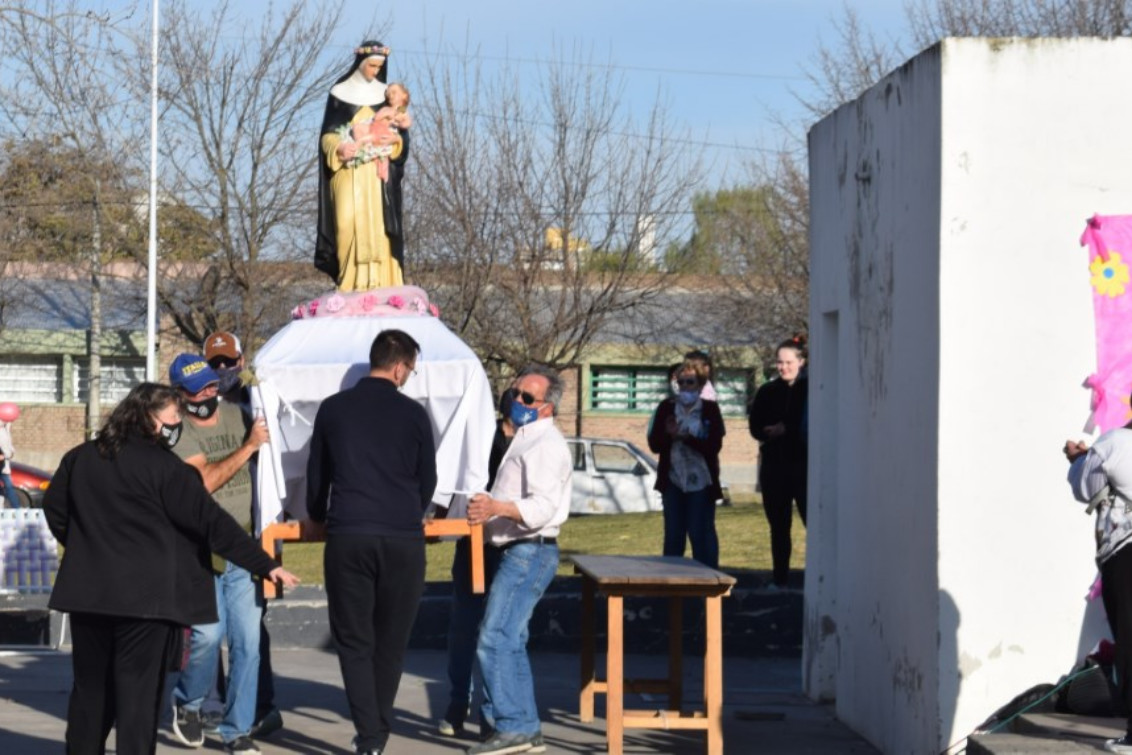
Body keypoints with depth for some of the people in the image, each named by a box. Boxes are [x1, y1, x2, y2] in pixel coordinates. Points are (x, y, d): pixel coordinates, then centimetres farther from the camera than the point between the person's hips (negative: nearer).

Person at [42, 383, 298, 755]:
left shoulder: (79, 459, 7)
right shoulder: (164, 467, -11)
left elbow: (54, 509, 18)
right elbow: (211, 522, -12)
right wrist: (266, 565, -9)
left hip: (87, 593, 5)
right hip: (147, 596, -5)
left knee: (90, 687, 15)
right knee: (139, 692, -1)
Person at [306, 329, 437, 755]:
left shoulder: (333, 409, 6)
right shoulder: (413, 415, 3)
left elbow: (316, 476, 16)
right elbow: (428, 481, 12)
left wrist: (318, 518, 36)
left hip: (347, 538, 0)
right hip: (403, 539, 0)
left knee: (354, 640, 5)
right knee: (391, 640, 12)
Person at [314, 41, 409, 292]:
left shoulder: (386, 94, 13)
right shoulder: (340, 93, 6)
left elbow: (401, 132, 13)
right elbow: (327, 134, 3)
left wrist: (396, 139, -10)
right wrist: (339, 148, -18)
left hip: (377, 172, 2)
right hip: (347, 170, -2)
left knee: (376, 222, -8)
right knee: (349, 221, -13)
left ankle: (377, 280, -11)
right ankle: (350, 281, -14)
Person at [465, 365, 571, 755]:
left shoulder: (546, 445, -13)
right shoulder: (524, 440, 20)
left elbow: (543, 506, -26)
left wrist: (497, 508, -39)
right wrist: (486, 511, 26)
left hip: (528, 552, -11)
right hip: (513, 552, 11)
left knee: (494, 641, -15)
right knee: (510, 644, 12)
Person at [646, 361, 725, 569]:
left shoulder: (710, 409, -1)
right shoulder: (666, 408, 5)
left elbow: (714, 446, -10)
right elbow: (654, 444, 3)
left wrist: (687, 438, -22)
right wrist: (669, 434, -16)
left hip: (701, 483, -3)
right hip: (673, 481, 3)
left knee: (701, 535, -1)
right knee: (673, 536, 8)